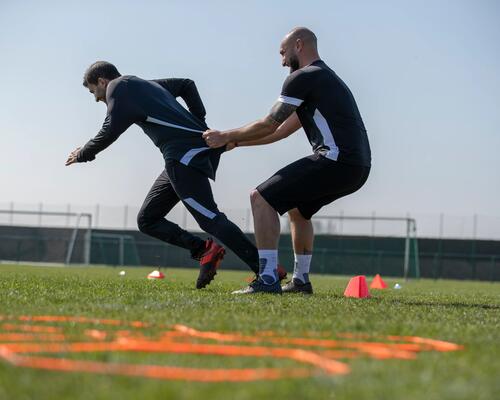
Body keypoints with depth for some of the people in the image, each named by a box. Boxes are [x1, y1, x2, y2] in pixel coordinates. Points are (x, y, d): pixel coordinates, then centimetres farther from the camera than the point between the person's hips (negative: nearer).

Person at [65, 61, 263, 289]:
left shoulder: (118, 87, 5)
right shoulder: (147, 85, 30)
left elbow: (110, 132, -4)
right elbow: (187, 85, 35)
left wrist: (83, 154, 12)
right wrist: (199, 123, 24)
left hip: (185, 153, -9)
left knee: (210, 218, -17)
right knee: (147, 220, 11)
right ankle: (203, 250, -4)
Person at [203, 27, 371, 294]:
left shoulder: (303, 77, -4)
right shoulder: (328, 79, 28)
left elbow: (268, 125, -3)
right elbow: (282, 130, 31)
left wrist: (226, 137, 10)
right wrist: (237, 142, 32)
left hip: (336, 160, -10)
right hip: (358, 168, 10)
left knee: (262, 198, -7)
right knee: (297, 207, 30)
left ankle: (268, 279, -16)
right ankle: (300, 280, 30)